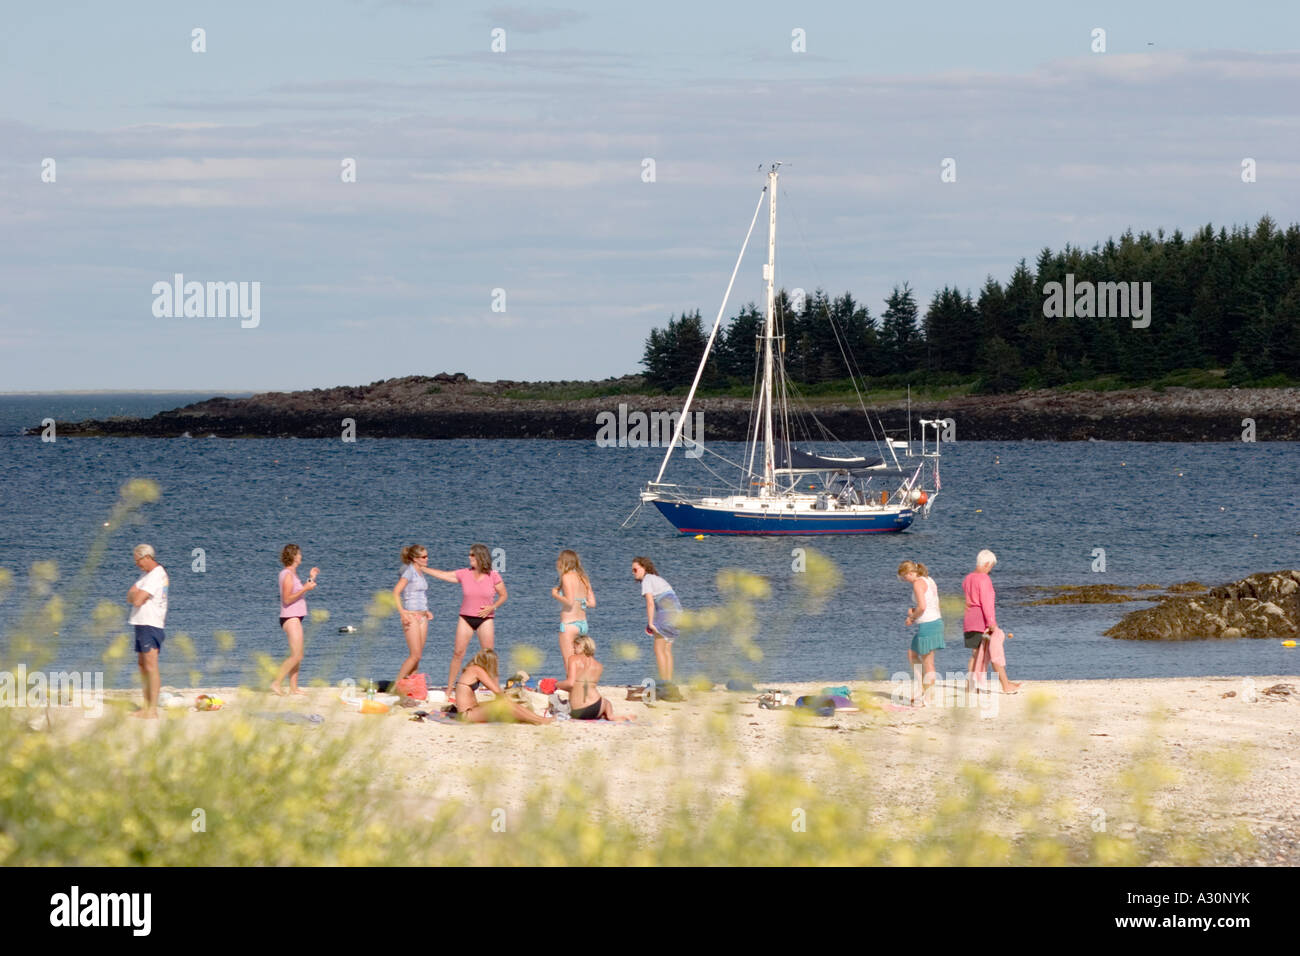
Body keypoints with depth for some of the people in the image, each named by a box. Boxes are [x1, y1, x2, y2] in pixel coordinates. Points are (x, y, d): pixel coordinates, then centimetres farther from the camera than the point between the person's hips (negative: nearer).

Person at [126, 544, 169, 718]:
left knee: (150, 665, -14)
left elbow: (137, 600, -20)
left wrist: (134, 592, 1)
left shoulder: (156, 575, -14)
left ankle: (153, 709, -18)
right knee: (142, 665, 12)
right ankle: (146, 707, 16)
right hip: (142, 624, 11)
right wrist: (135, 594, -6)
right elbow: (130, 599, 15)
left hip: (151, 624, -11)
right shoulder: (147, 574, 18)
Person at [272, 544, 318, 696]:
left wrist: (311, 578, 22)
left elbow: (298, 593, 24)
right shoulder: (288, 575, -15)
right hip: (291, 618, -10)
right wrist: (305, 589, -23)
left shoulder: (292, 574, 15)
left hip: (295, 618, 10)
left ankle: (293, 688, 12)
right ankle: (276, 683, -12)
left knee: (297, 656, 10)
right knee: (296, 656, -13)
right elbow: (287, 599, -20)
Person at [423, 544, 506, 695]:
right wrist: (421, 568, 10)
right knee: (458, 653, -3)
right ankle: (450, 688, 1)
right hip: (466, 618, 1)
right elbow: (442, 575, 9)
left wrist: (492, 607, -12)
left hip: (485, 619, -1)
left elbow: (503, 595, 5)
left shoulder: (493, 576, -2)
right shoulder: (464, 574, 3)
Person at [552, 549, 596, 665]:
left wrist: (555, 595, -3)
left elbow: (569, 602, -18)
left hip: (569, 624, -8)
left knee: (569, 665, -6)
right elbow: (592, 603, 10)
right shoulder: (582, 578, 12)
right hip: (583, 624, 8)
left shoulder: (567, 577, -9)